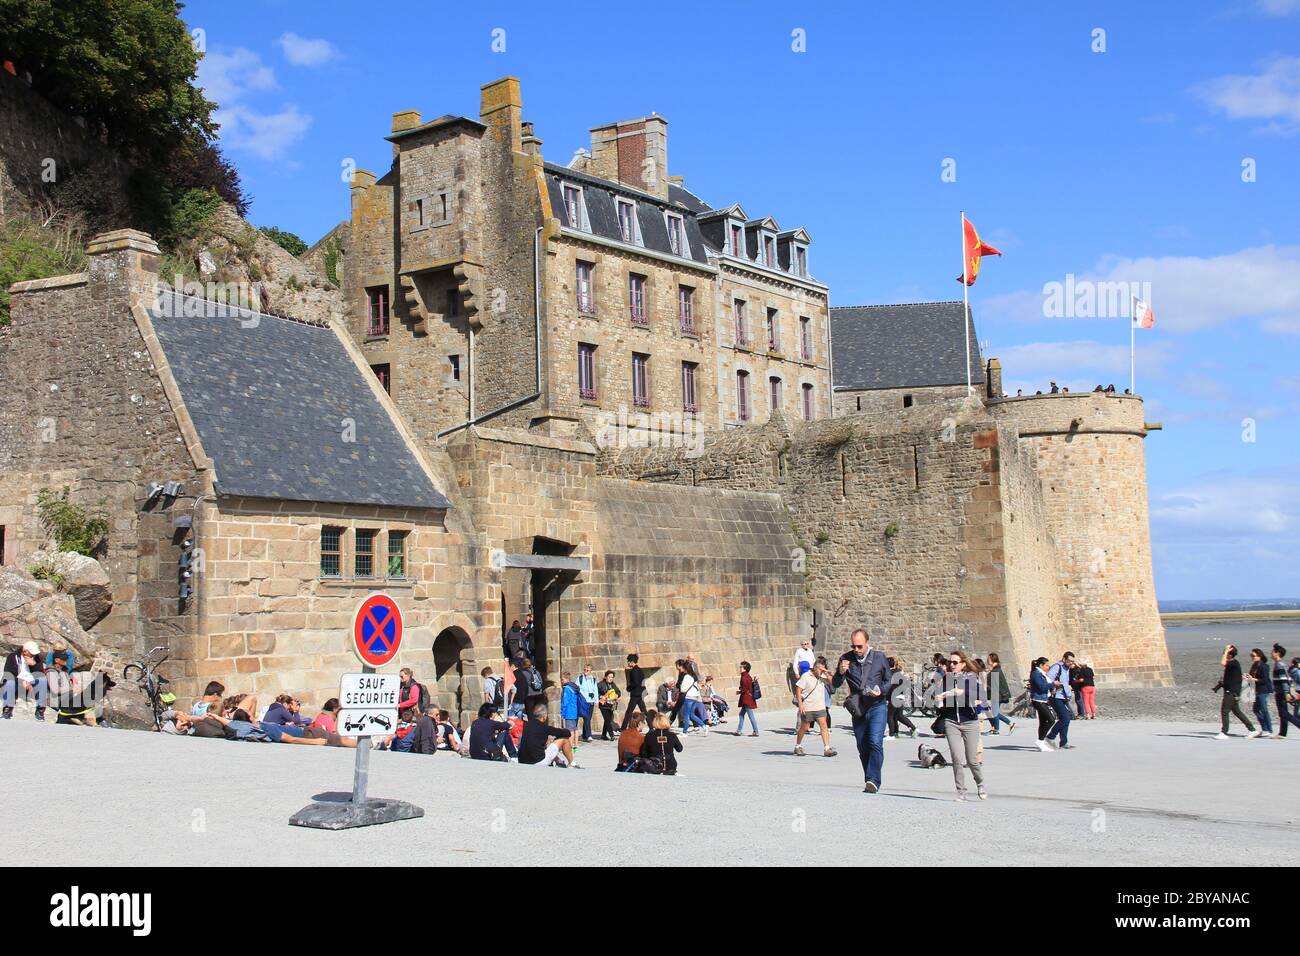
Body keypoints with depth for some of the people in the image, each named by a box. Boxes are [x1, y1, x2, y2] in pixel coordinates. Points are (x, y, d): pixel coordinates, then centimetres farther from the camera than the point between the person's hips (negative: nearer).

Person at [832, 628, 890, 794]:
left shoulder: (880, 658, 1)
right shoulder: (846, 659, 3)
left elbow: (889, 681, 10)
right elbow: (835, 685, 6)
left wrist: (881, 691, -10)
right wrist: (840, 673, -15)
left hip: (877, 706, -3)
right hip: (857, 709, 3)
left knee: (875, 743, -19)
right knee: (863, 748, 8)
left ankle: (873, 780, -23)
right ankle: (871, 782, 19)